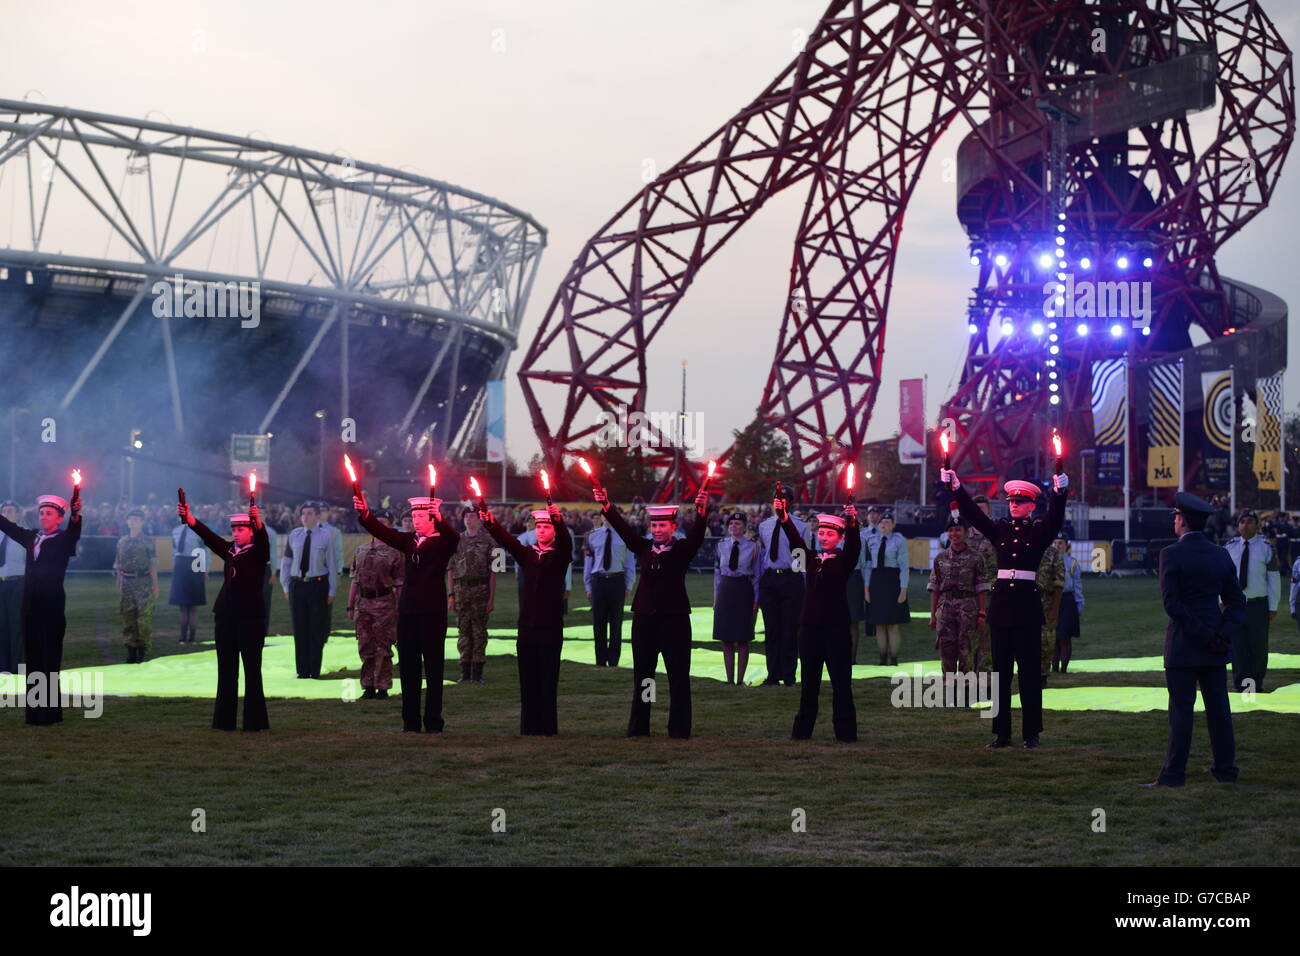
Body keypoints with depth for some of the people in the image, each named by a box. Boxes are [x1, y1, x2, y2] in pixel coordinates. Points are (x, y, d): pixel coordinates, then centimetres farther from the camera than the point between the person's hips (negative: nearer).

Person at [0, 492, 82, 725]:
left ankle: (50, 713, 2)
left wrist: (76, 515, -41)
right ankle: (35, 712, 13)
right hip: (31, 607, 5)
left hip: (51, 608, -5)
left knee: (49, 660, -2)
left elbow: (74, 532, -21)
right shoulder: (32, 538, 14)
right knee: (33, 659, 8)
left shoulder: (63, 540, -2)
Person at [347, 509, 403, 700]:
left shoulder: (394, 552, 0)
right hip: (363, 602, 5)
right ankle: (368, 687, 14)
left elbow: (400, 584, -2)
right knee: (365, 647, 7)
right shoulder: (361, 550, 14)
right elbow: (355, 580, 16)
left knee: (383, 648, -3)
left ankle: (382, 687, 3)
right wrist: (350, 606, 12)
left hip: (384, 604, -5)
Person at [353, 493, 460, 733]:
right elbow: (383, 532, 5)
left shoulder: (442, 541, -1)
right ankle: (411, 722, 12)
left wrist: (440, 520, -39)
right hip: (407, 612, 5)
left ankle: (434, 722, 5)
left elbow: (454, 539, -22)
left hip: (433, 613, -5)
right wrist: (364, 513, -9)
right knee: (408, 668, 7)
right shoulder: (409, 541, 14)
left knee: (433, 668, 1)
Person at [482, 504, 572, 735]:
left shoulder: (559, 555, 4)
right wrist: (489, 523, -18)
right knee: (528, 679, 4)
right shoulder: (527, 554, 14)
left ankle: (548, 726, 3)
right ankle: (530, 726, 8)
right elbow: (507, 540, 0)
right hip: (527, 625, 3)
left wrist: (559, 520, -36)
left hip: (551, 626, -3)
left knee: (548, 679, -1)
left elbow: (565, 541, -16)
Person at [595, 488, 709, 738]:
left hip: (674, 618, -3)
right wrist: (606, 506, -13)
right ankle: (638, 727, 16)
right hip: (644, 619, 3)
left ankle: (679, 729, 4)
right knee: (642, 675, 9)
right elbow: (623, 528, 0)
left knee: (678, 675, 0)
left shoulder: (682, 549, 0)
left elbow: (697, 535, -16)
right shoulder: (643, 548, 8)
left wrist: (701, 510, -33)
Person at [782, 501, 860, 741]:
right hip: (810, 627, 4)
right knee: (809, 682, 10)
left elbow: (854, 544, -15)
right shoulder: (810, 559, 11)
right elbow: (795, 540, -1)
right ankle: (802, 729, 17)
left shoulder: (844, 560, 3)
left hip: (837, 629, -3)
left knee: (841, 682, 0)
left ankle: (845, 731, 4)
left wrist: (852, 523, -35)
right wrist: (782, 516, -16)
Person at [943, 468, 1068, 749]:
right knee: (1001, 670, 5)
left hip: (1027, 603, -3)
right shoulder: (1000, 530, 12)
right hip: (1001, 602, 3)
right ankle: (1002, 734, 10)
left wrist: (1060, 493, -31)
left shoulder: (1039, 531, 4)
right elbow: (972, 514, 3)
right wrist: (955, 488, -9)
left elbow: (1055, 519, -14)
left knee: (1029, 670, -1)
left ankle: (1031, 734, 5)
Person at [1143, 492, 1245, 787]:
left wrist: (1203, 632, -13)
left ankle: (1174, 774, -2)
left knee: (1181, 709, -4)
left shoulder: (1171, 555, -11)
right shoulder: (1221, 556, 7)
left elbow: (1171, 602, -16)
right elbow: (1237, 601, 7)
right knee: (1218, 707, 12)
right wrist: (1226, 634, -1)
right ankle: (1226, 769, 19)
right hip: (1215, 650, 5)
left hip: (1183, 644, -5)